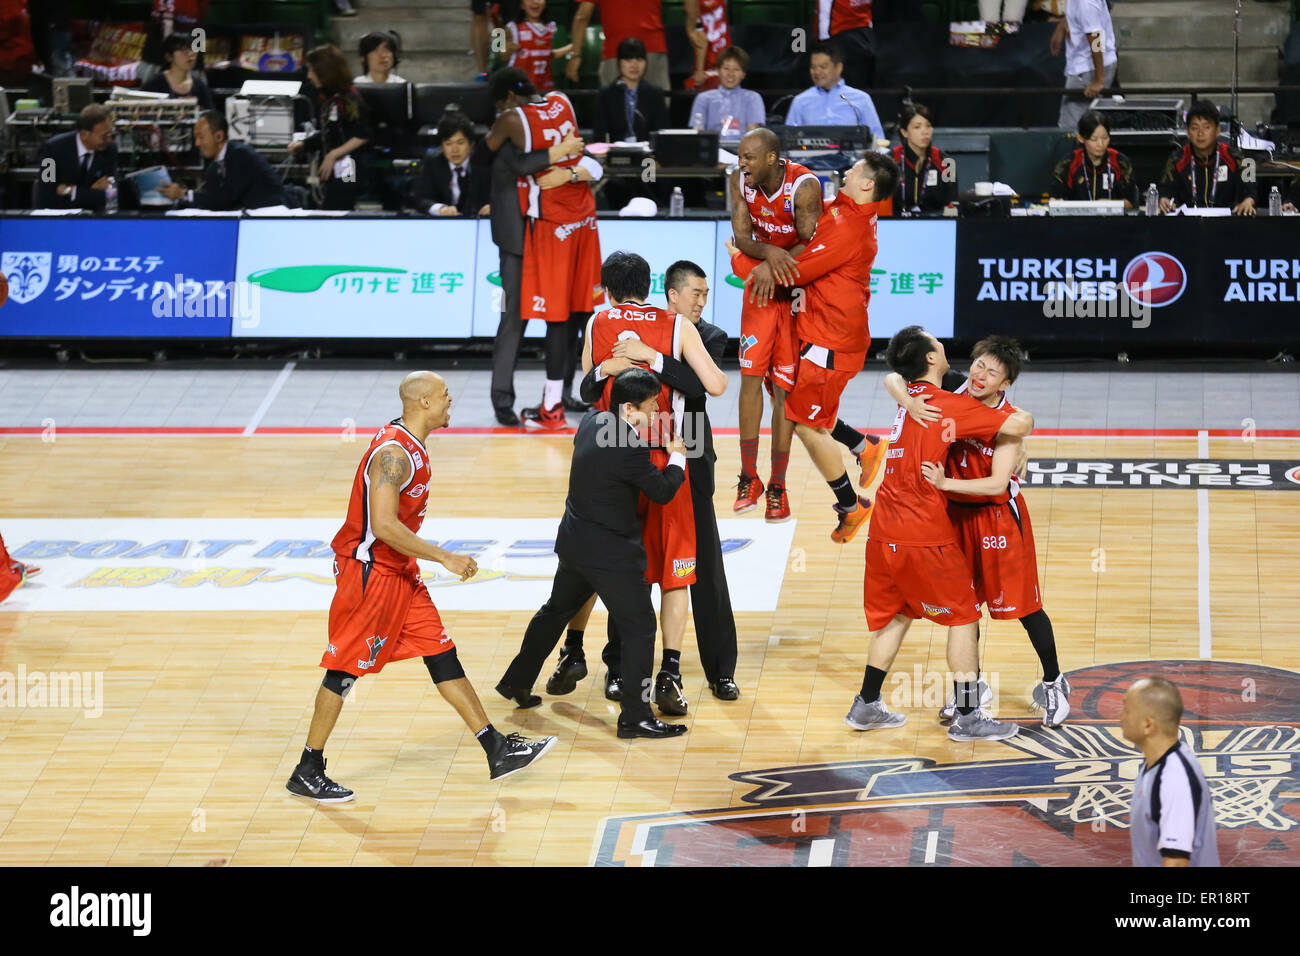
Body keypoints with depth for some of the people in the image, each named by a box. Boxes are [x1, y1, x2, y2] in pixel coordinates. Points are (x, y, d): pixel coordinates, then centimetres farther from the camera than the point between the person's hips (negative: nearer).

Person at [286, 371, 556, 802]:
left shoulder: (409, 445, 7)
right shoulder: (394, 453, -24)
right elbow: (383, 526, -31)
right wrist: (444, 557, -27)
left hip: (400, 572, 10)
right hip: (369, 572, -10)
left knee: (443, 656, 10)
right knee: (344, 670, 0)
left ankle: (498, 751, 13)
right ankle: (306, 773, 10)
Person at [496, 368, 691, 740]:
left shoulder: (593, 421, 0)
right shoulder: (629, 447, -25)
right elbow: (662, 490, -16)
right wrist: (677, 458, 1)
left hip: (574, 543, 9)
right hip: (611, 553, -9)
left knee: (557, 610, 27)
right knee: (638, 626, 0)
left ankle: (516, 682, 39)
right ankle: (636, 716, 0)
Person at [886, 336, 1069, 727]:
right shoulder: (951, 388, -12)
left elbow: (998, 483, -30)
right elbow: (892, 379, -11)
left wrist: (947, 483, -39)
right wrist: (911, 403, -31)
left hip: (998, 516, -5)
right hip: (956, 513, 5)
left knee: (1023, 604, 5)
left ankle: (1053, 683, 24)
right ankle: (972, 685, 31)